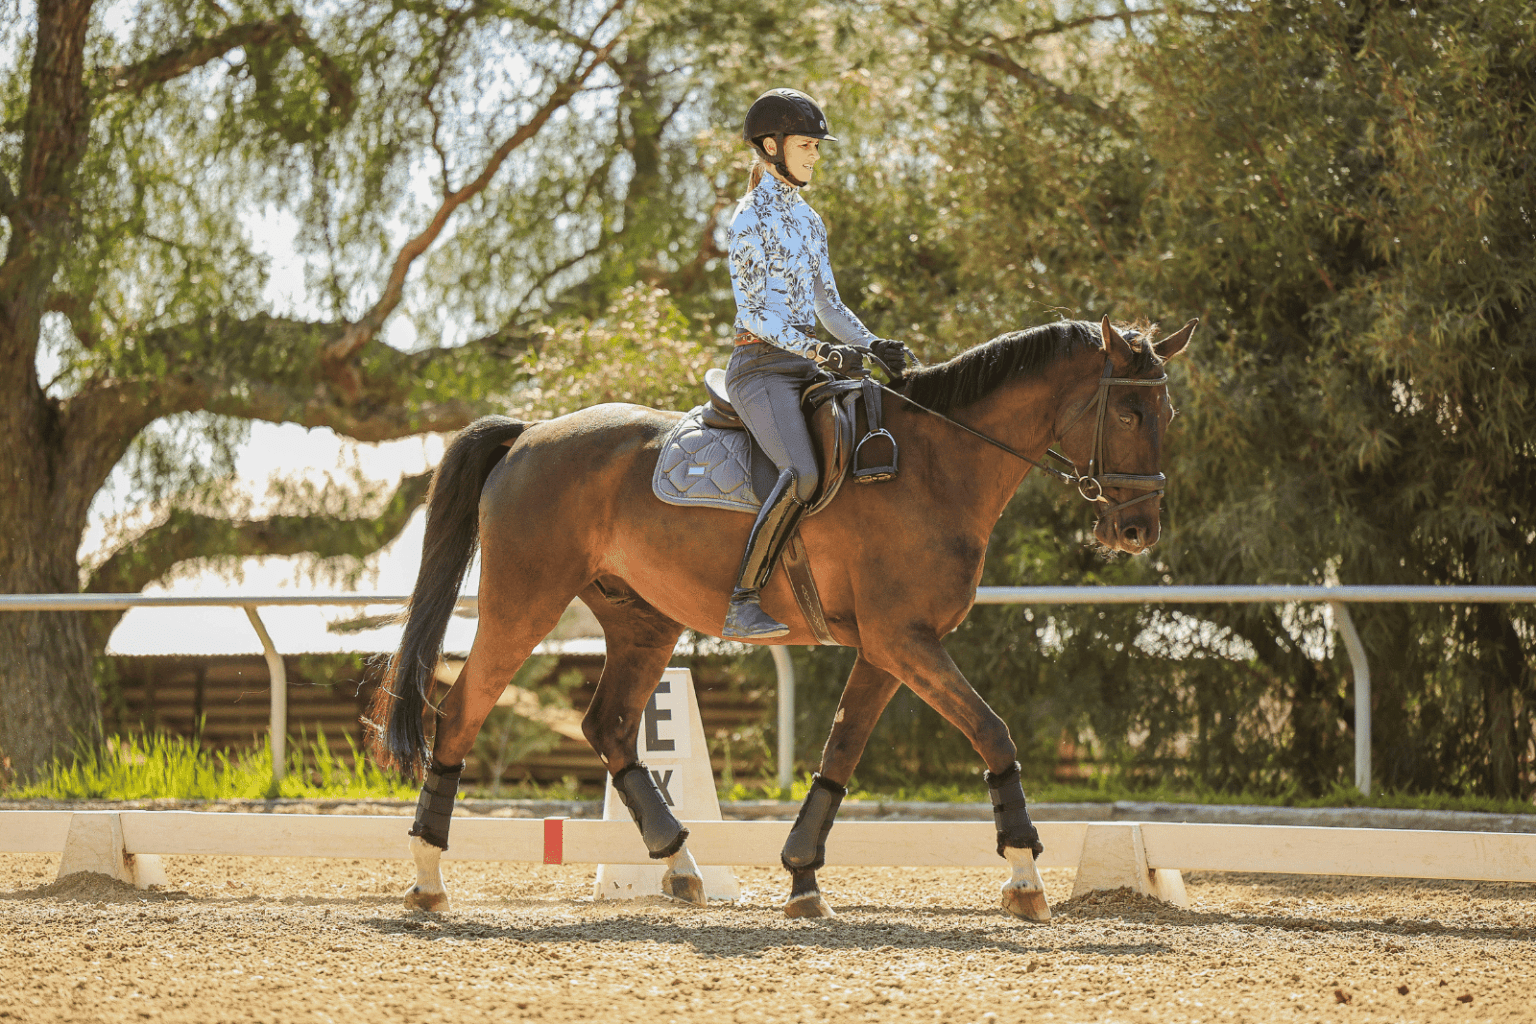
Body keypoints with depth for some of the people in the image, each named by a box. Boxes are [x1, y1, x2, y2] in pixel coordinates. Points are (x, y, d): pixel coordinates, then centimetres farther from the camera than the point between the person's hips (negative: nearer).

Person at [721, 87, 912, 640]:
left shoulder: (808, 219, 19)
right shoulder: (752, 216, -7)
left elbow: (828, 306, 21)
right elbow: (753, 309, -14)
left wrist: (872, 345, 3)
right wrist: (819, 351, -22)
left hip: (804, 366, 9)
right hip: (761, 367, -9)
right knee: (803, 473, -30)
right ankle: (741, 603, -29)